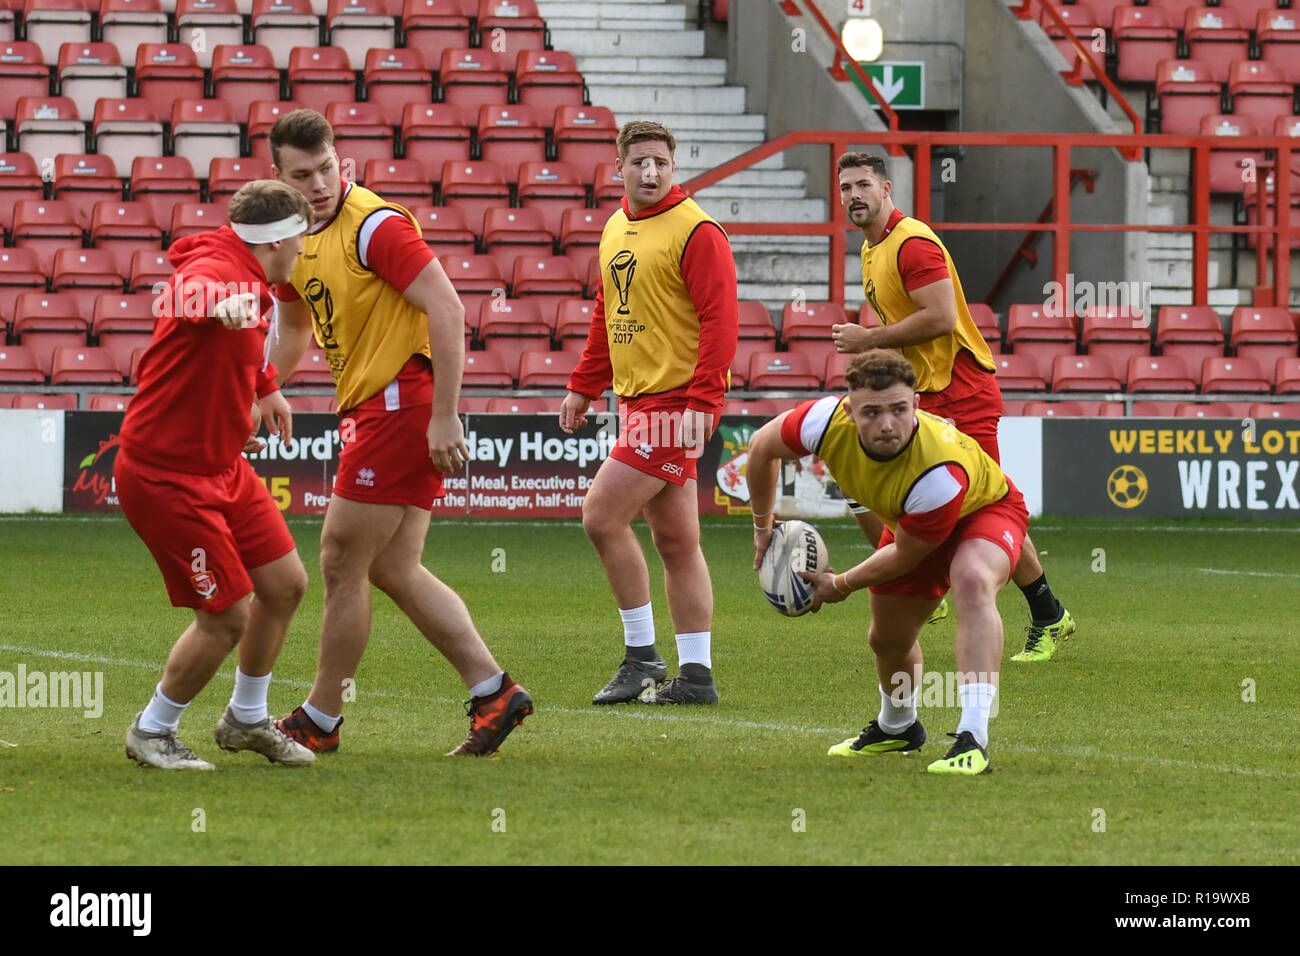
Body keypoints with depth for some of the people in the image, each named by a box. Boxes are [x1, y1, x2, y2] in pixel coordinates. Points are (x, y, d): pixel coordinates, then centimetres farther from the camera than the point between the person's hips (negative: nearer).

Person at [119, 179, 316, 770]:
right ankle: (152, 733, 15)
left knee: (285, 584, 13)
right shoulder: (216, 270, -24)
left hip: (222, 467, 10)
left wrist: (265, 388, 42)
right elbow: (189, 293, -51)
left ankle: (245, 720, 34)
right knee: (227, 616, -7)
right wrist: (220, 304, -72)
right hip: (166, 474, -10)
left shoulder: (251, 283, 8)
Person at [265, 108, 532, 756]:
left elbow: (447, 309, -21)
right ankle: (493, 692, 9)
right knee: (394, 569, 8)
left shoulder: (375, 225, -16)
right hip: (367, 408, 9)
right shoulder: (296, 240, 11)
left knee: (342, 563, -2)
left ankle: (320, 720, 9)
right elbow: (293, 331, 28)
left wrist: (443, 417, -23)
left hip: (400, 404, -9)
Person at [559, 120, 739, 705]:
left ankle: (641, 656, -4)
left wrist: (702, 401, -22)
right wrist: (583, 387, 23)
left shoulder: (696, 232, -11)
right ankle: (696, 674, 12)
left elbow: (720, 320, -16)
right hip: (636, 398, 8)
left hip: (675, 402, -8)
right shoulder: (616, 230, 15)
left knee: (602, 515, -13)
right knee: (676, 542, 9)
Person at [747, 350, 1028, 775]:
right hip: (905, 520, 6)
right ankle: (897, 727, 51)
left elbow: (906, 556, -26)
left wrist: (842, 585, -12)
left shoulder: (940, 472, -44)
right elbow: (762, 446, -9)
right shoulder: (829, 422, -32)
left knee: (972, 582, -38)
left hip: (985, 511, -6)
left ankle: (973, 739, -44)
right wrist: (763, 526, 4)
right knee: (887, 640, 15)